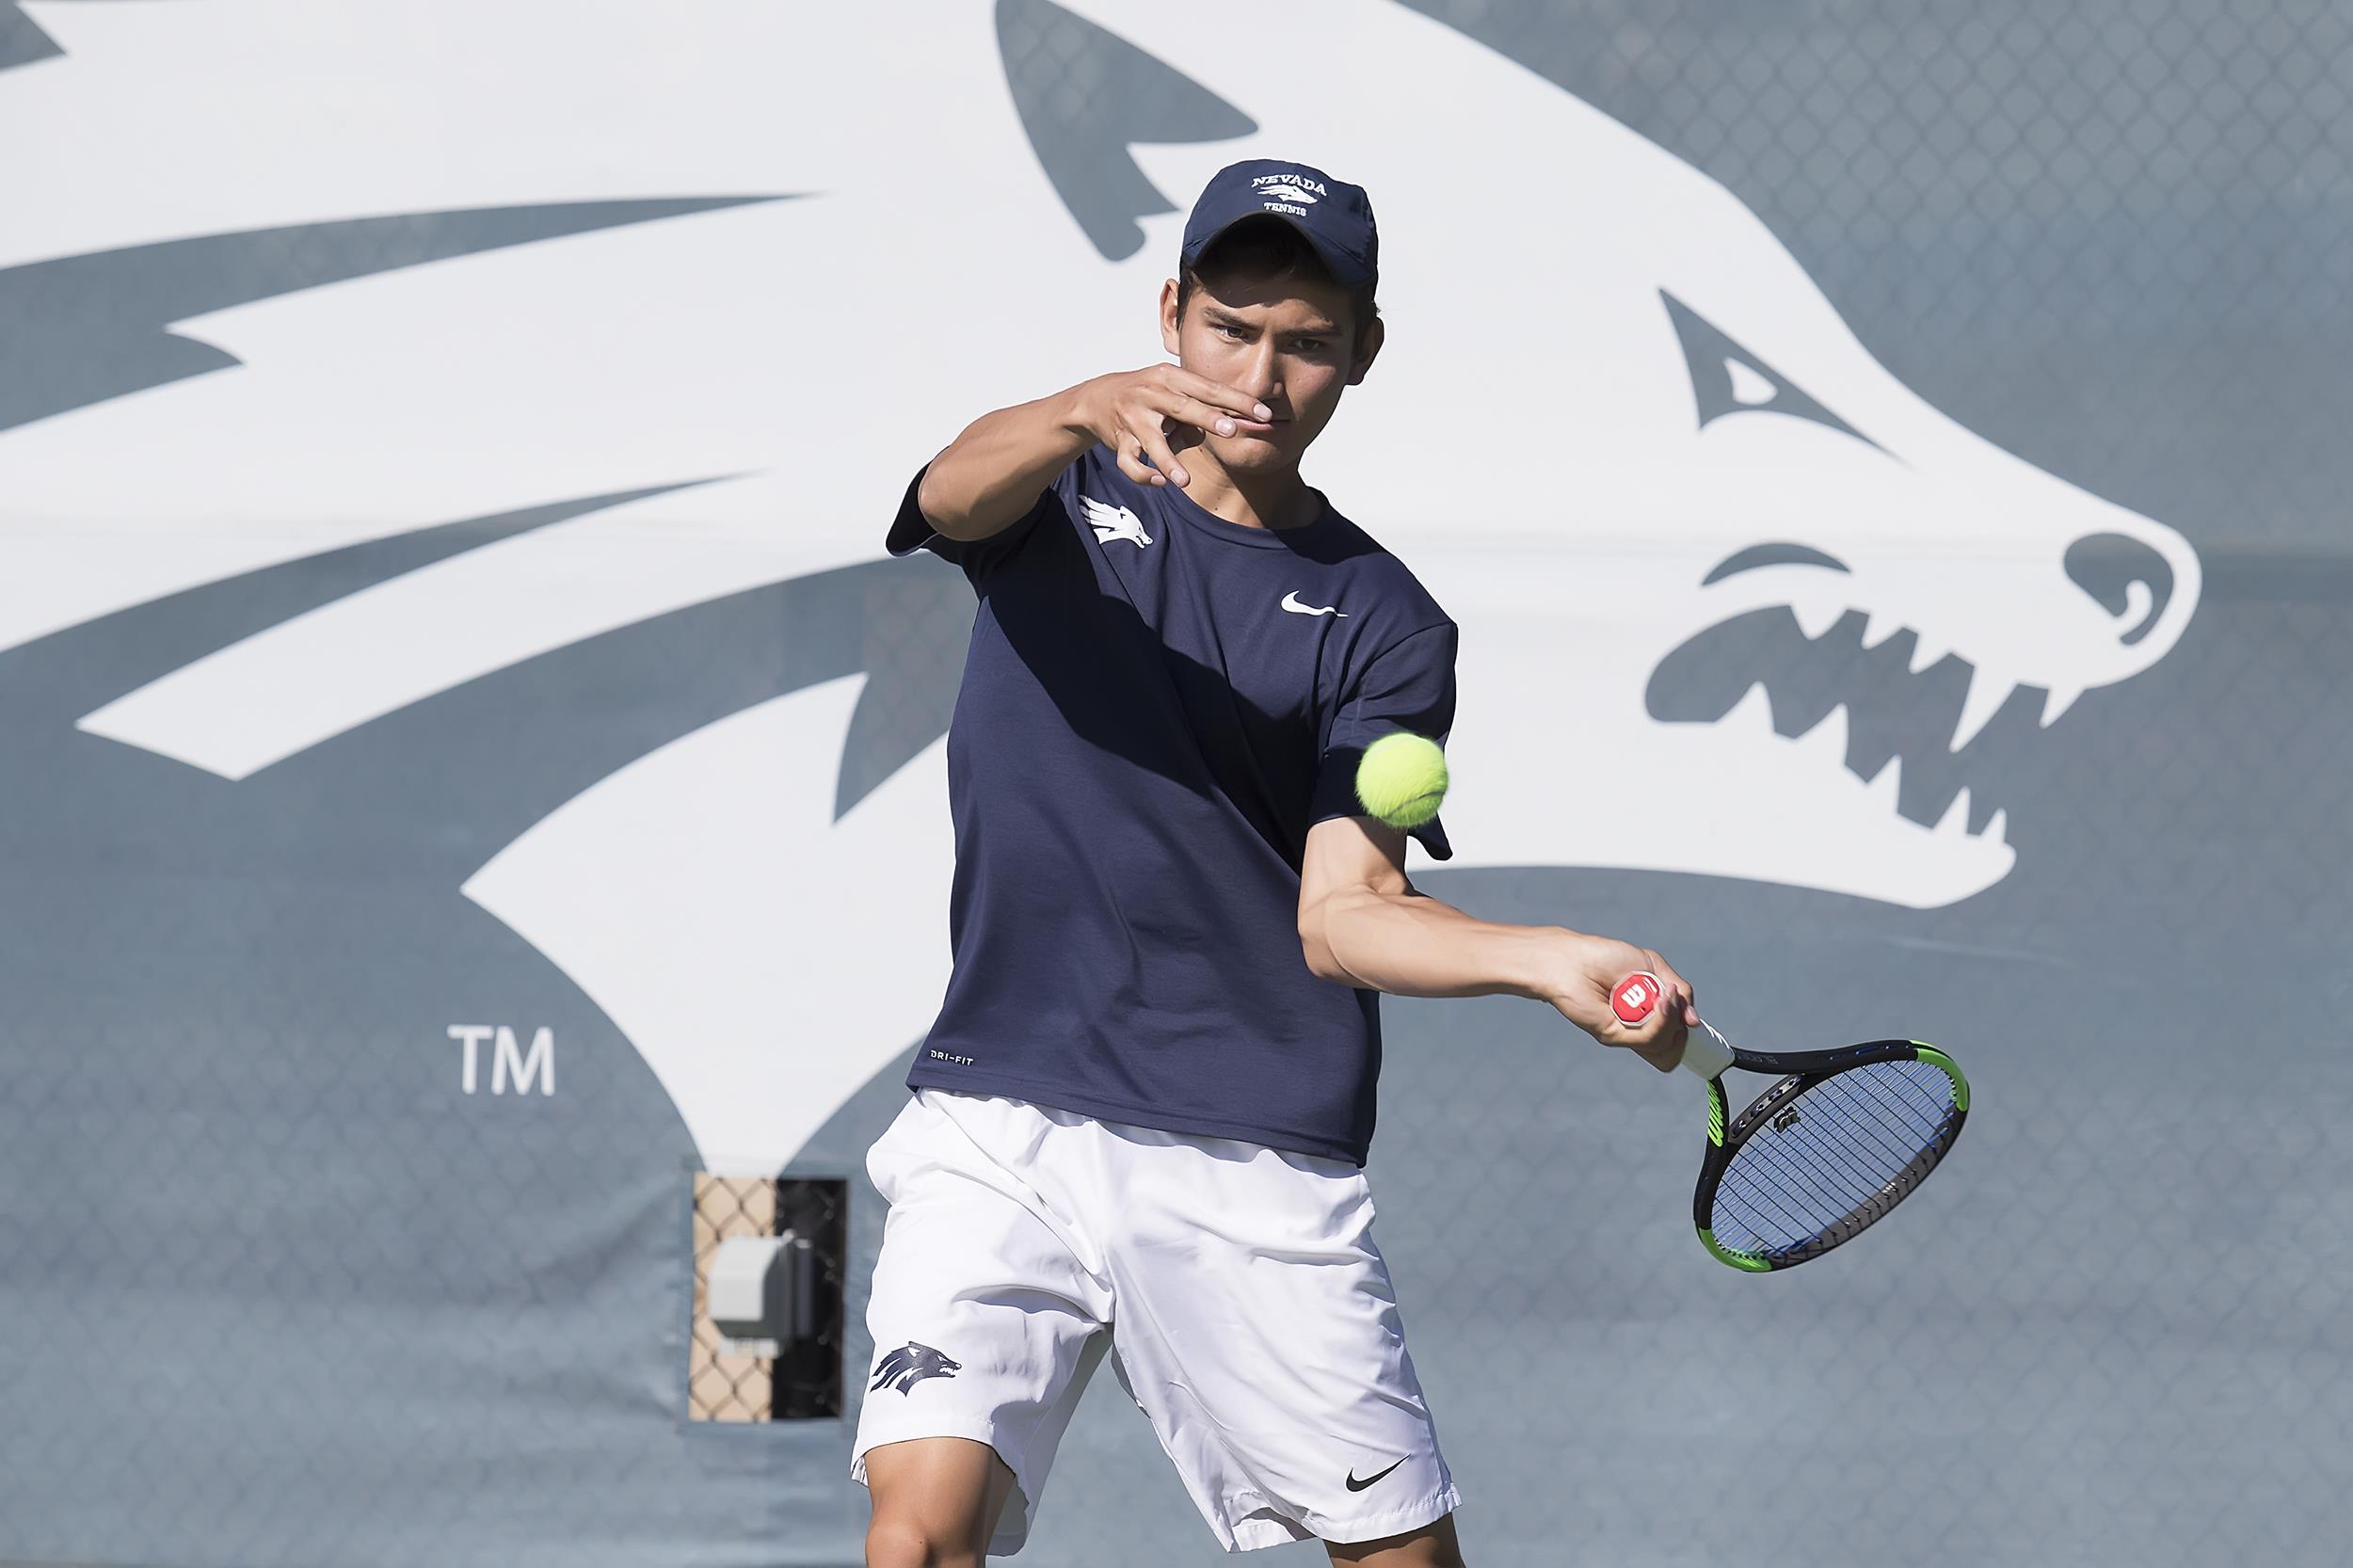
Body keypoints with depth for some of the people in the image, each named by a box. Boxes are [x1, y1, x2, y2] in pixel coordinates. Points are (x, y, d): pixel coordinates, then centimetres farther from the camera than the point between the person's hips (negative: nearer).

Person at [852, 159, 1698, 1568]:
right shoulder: (1060, 492, 8)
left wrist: (1549, 960, -23)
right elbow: (959, 490, -17)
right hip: (1006, 1120, -1)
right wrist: (1086, 412, -41)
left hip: (1258, 1164, 1)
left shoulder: (1385, 624, 7)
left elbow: (1344, 912, -3)